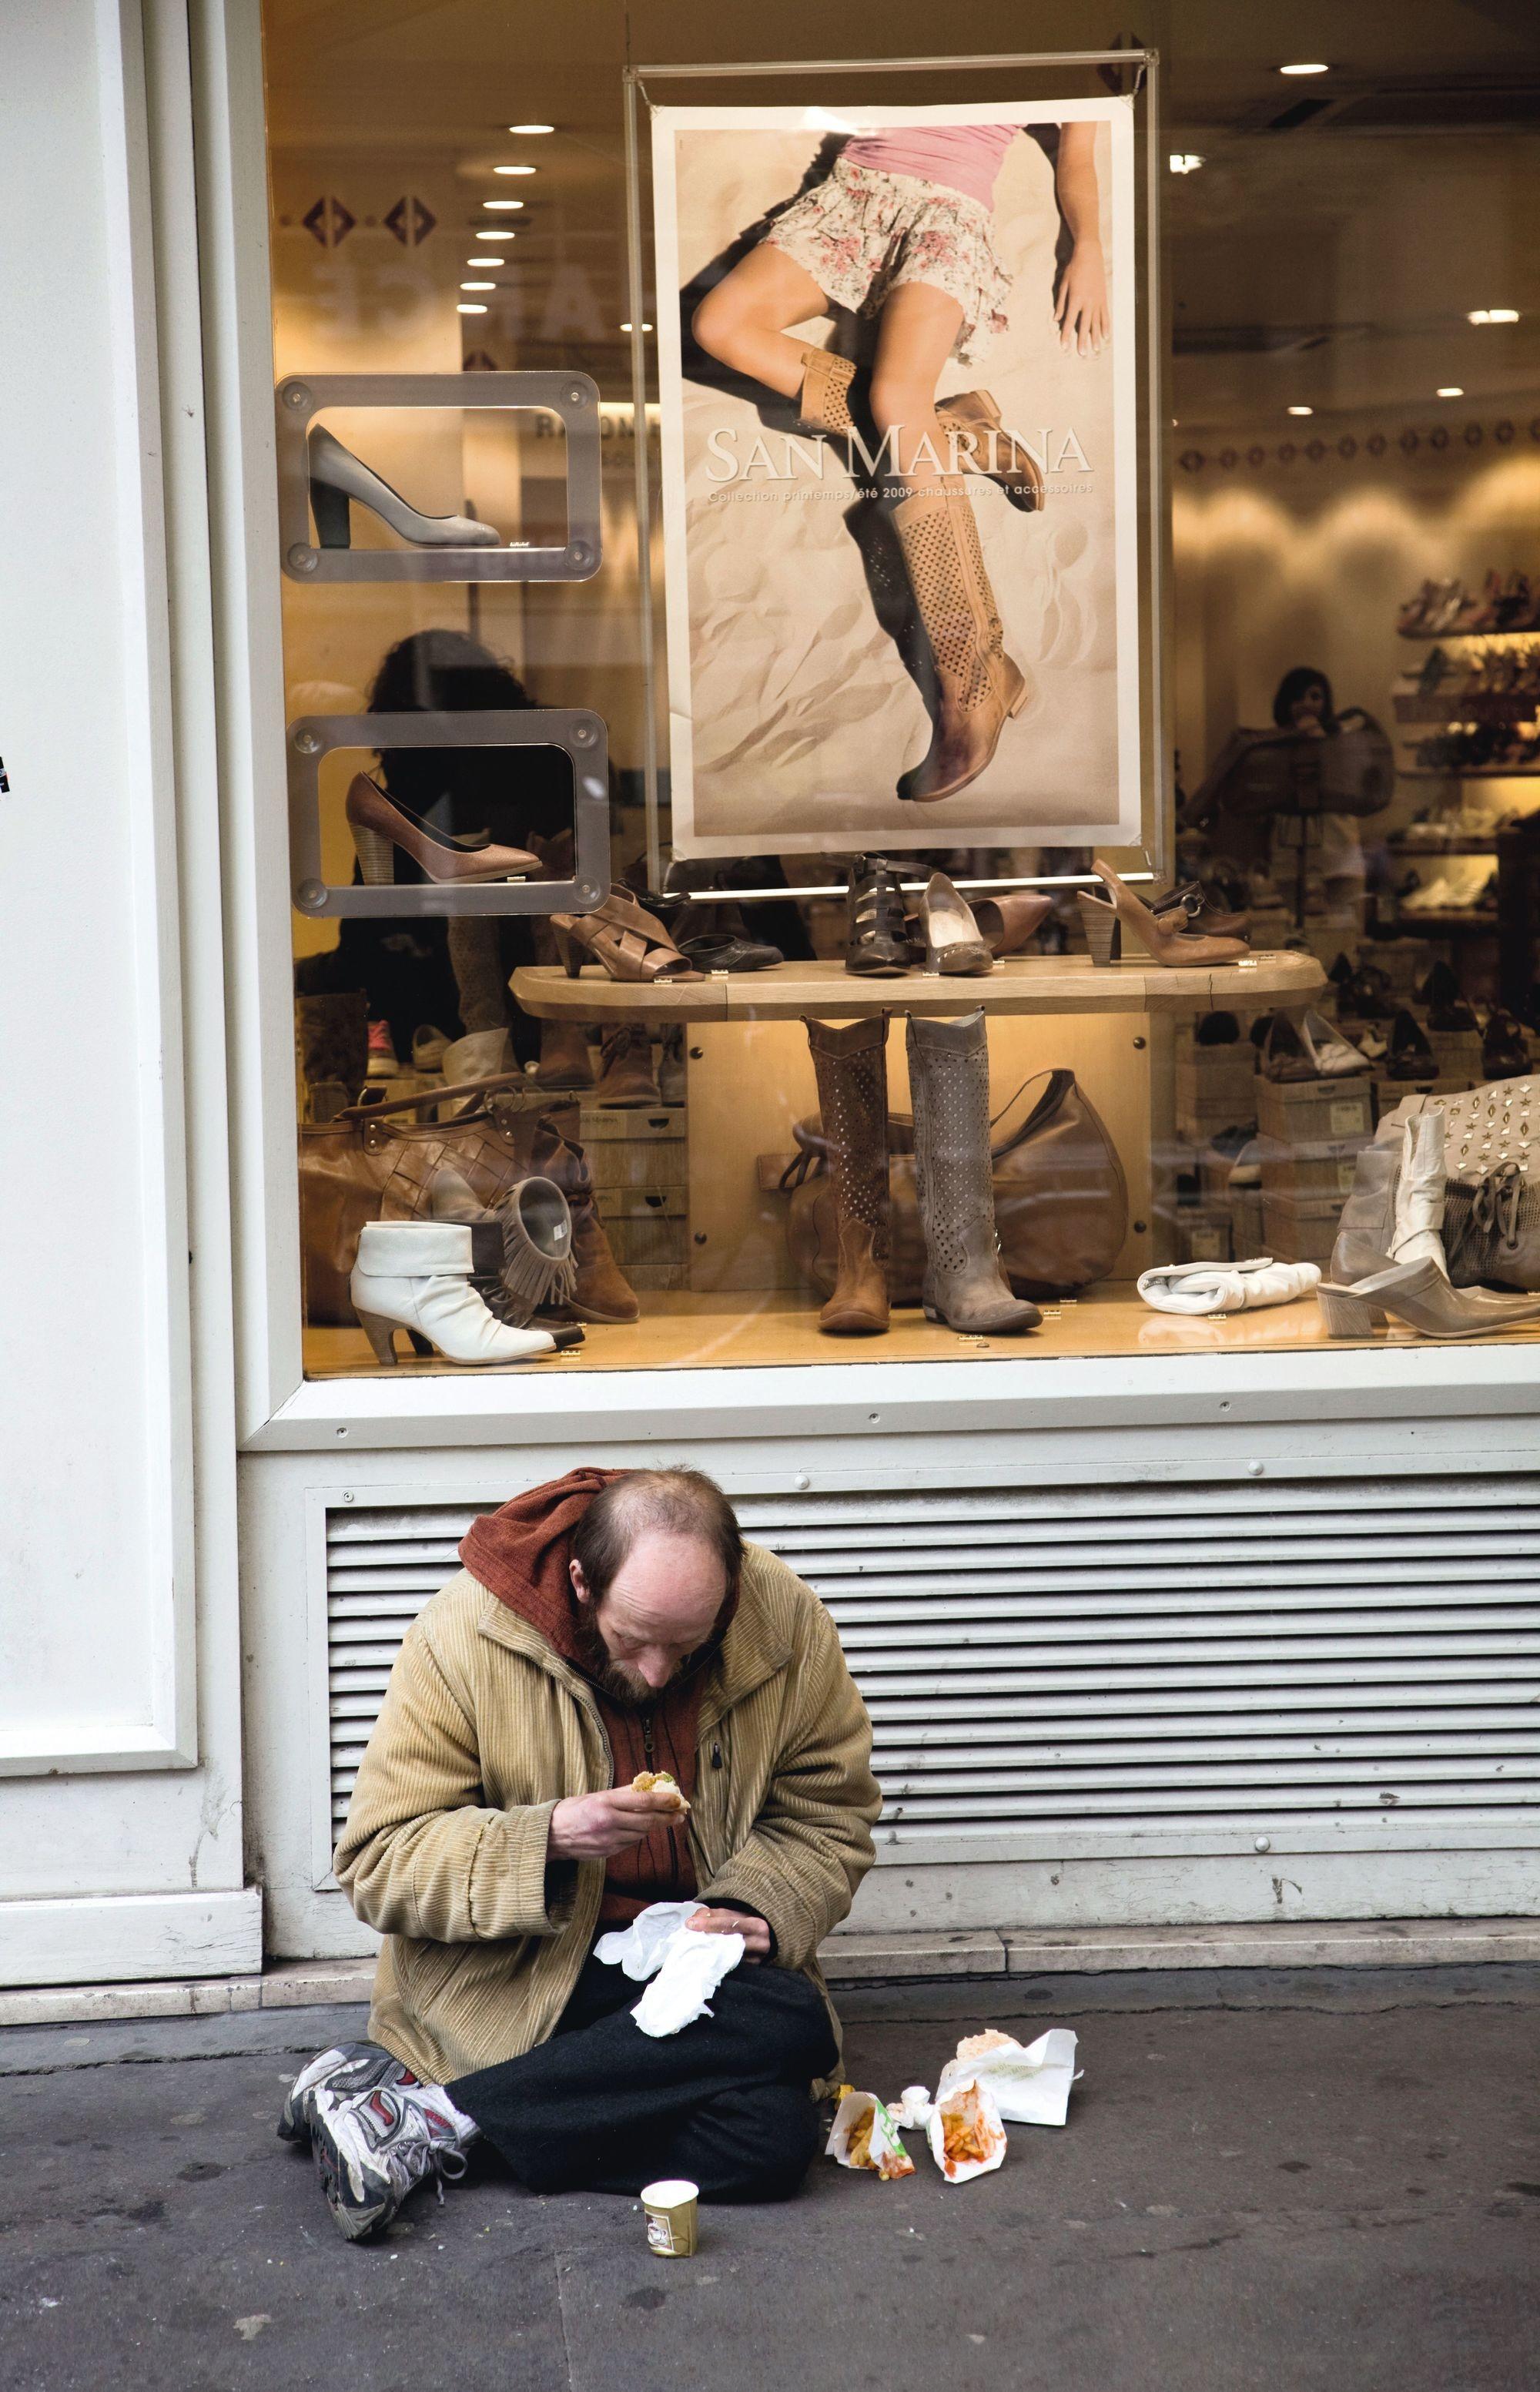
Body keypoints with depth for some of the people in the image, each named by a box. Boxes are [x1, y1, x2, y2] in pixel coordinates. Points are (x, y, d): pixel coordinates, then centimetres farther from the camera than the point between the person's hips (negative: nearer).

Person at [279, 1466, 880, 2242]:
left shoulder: (788, 1625, -7)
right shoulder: (465, 1633, -14)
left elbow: (829, 1818, 6)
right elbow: (375, 1861, -13)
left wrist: (753, 1909, -14)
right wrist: (550, 1835, -27)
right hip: (507, 1968, -4)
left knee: (770, 2135, -28)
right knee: (785, 2024, -29)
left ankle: (431, 2115, -20)